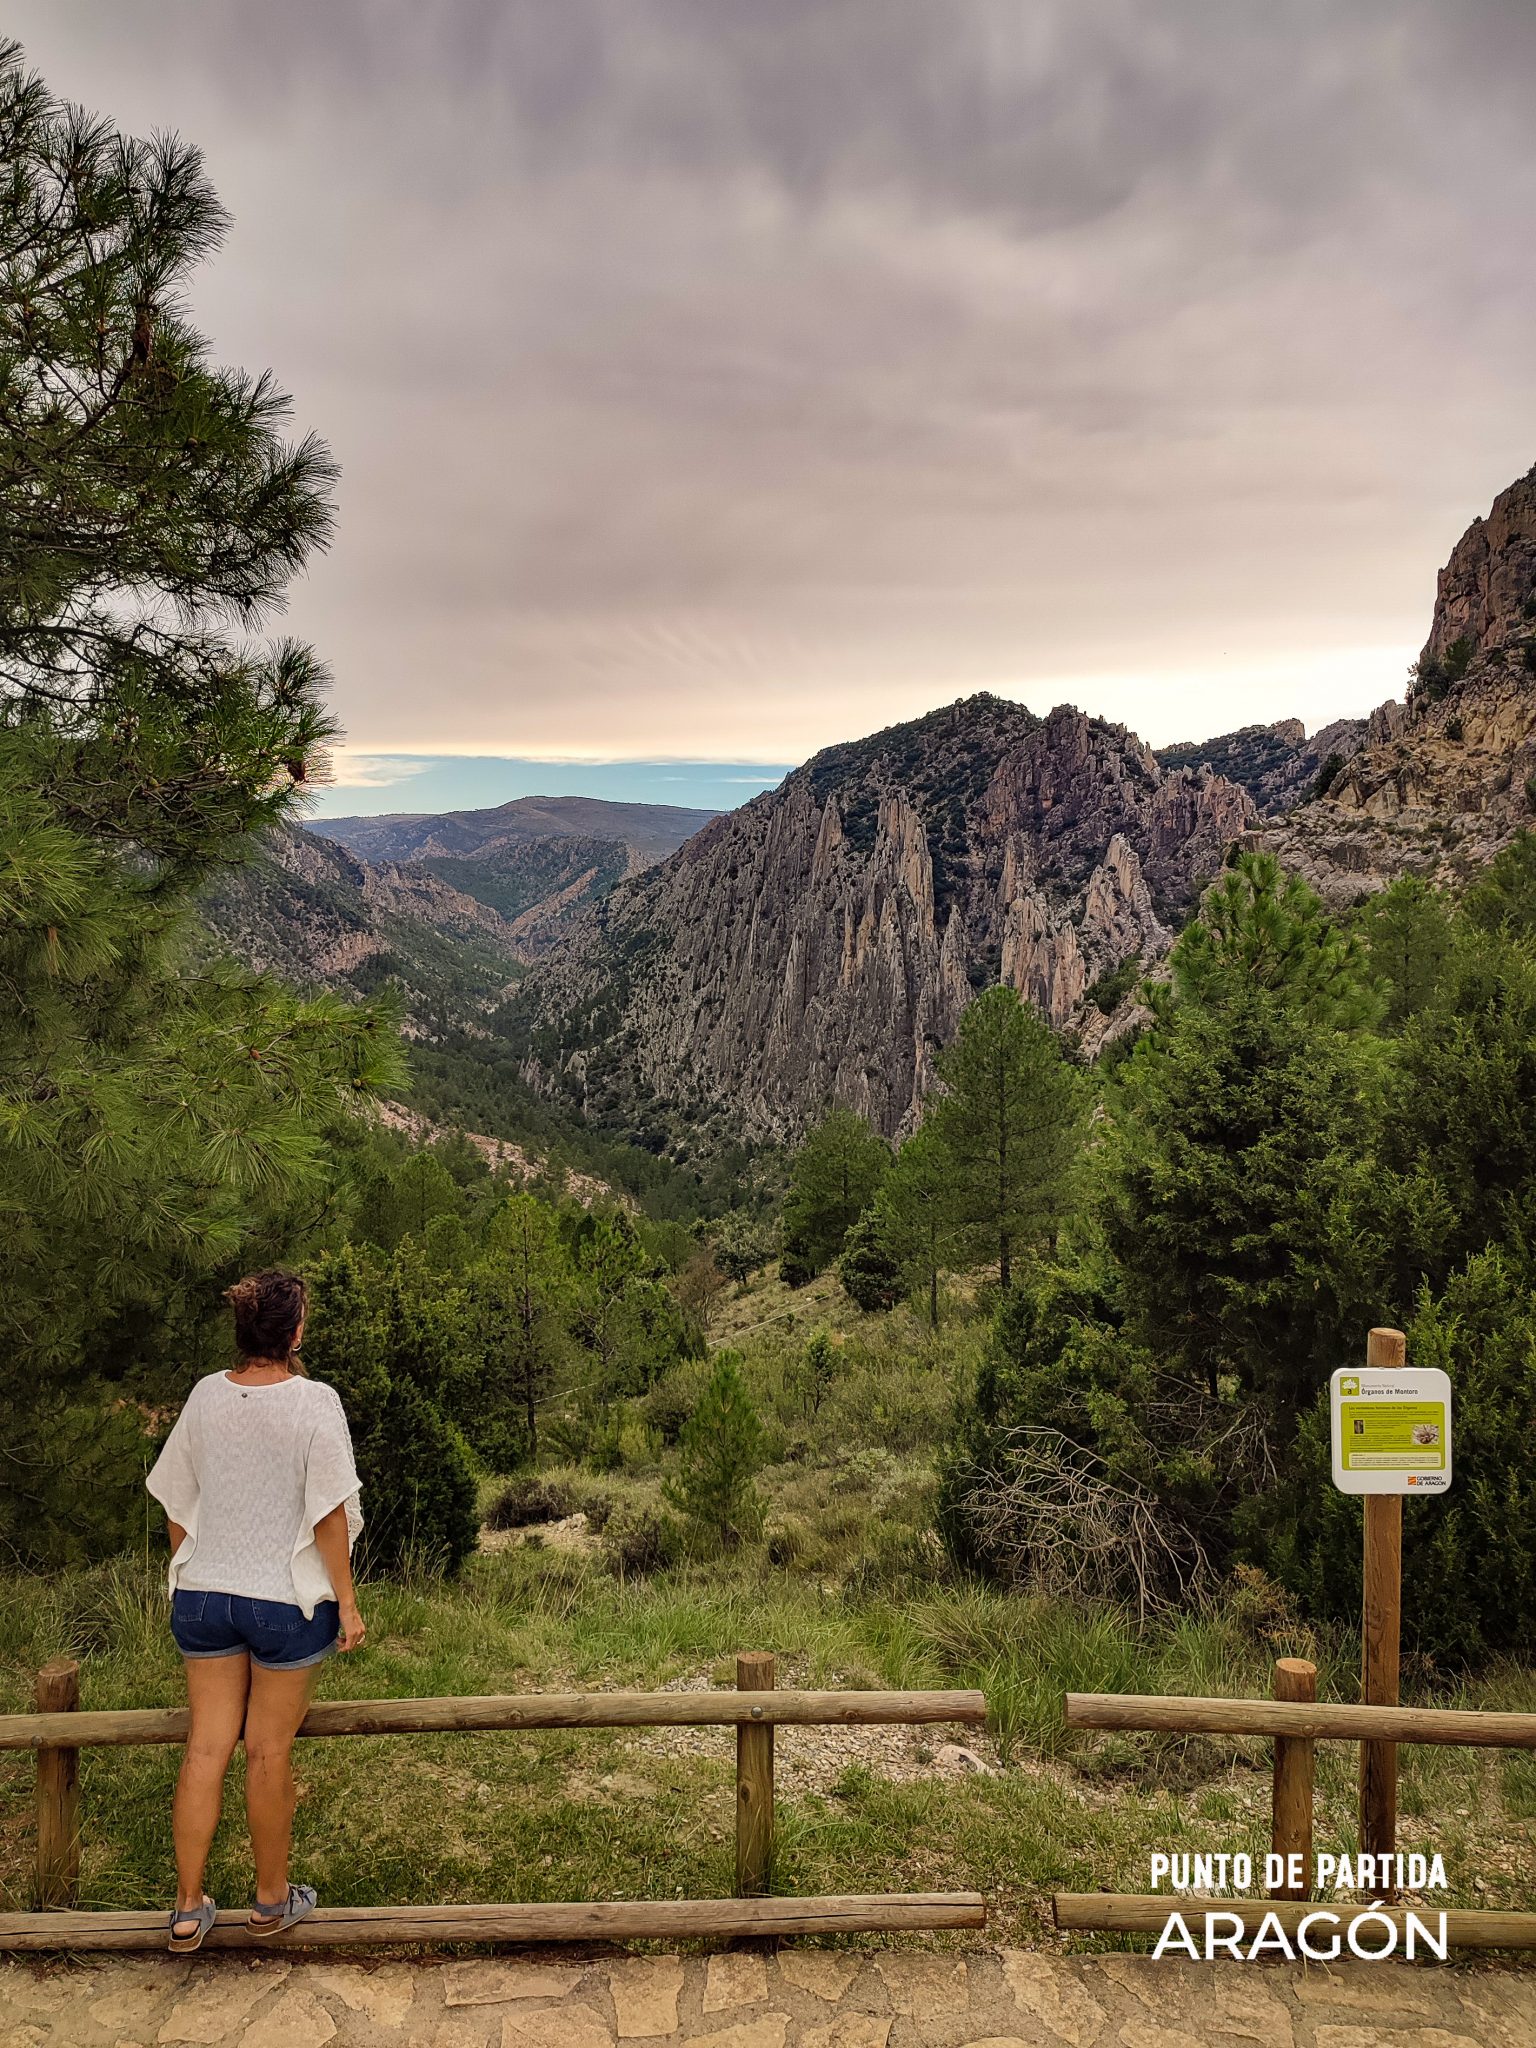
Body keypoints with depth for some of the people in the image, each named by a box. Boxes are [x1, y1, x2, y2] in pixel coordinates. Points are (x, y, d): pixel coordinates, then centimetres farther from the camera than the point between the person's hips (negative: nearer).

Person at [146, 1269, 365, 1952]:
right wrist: (346, 1601, -5)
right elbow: (330, 1514, -15)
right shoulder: (313, 1403, -16)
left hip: (202, 1594, 4)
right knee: (269, 1753, 10)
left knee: (204, 1749, 13)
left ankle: (188, 1909, 23)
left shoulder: (206, 1395, -3)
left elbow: (176, 1504, 6)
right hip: (283, 1600, -4)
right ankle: (272, 1899, 28)